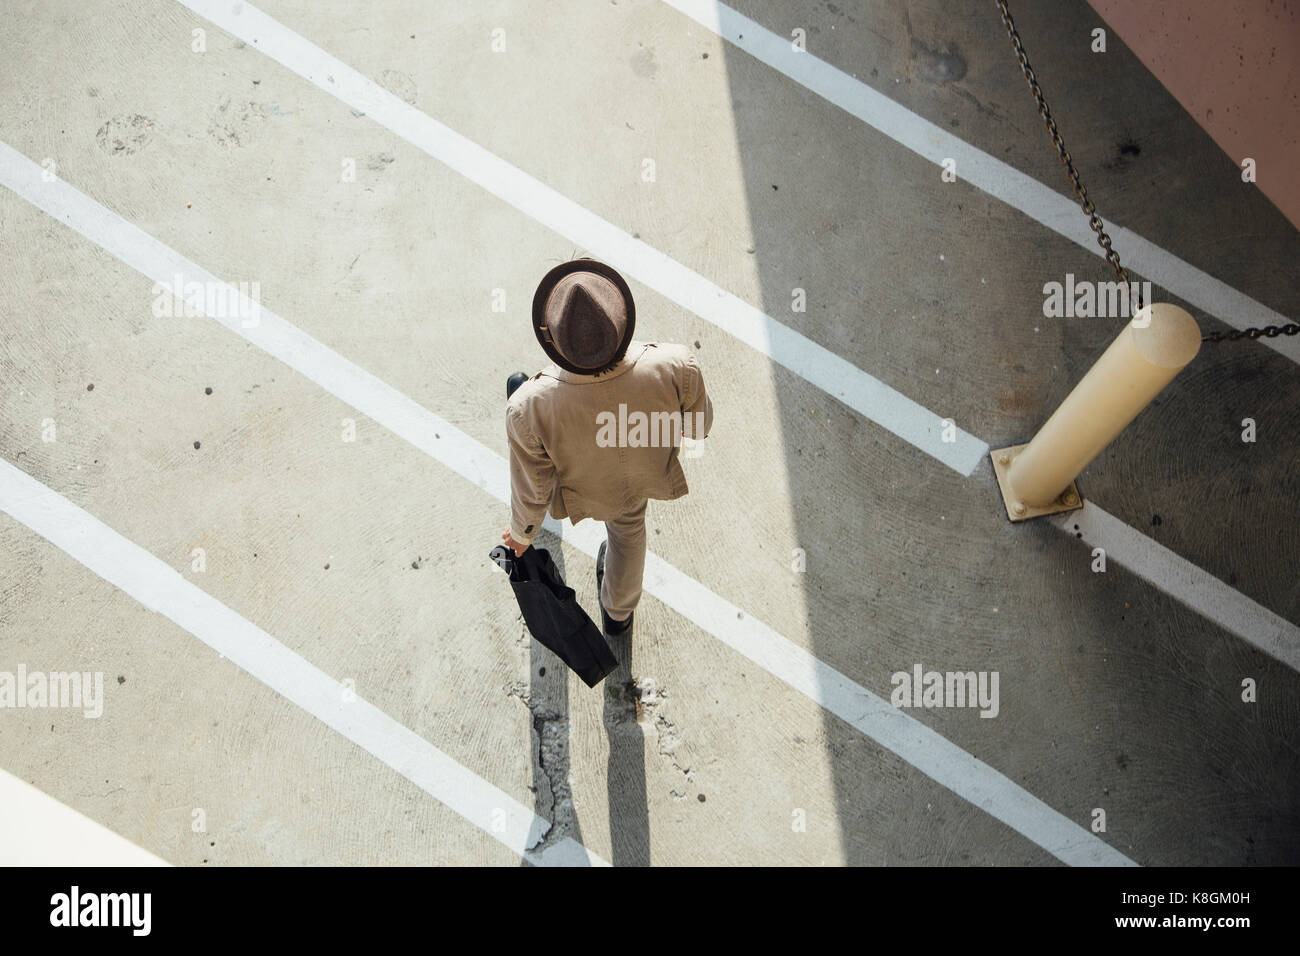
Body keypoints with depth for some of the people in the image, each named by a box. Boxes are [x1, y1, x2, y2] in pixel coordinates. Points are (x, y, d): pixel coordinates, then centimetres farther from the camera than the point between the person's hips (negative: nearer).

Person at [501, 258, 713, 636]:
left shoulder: (529, 408, -44)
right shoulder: (676, 367, -41)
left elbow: (531, 489, -23)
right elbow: (698, 426, -17)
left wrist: (522, 532, -1)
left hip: (584, 493, -1)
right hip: (647, 477, 1)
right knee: (627, 523, 37)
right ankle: (618, 611, 63)